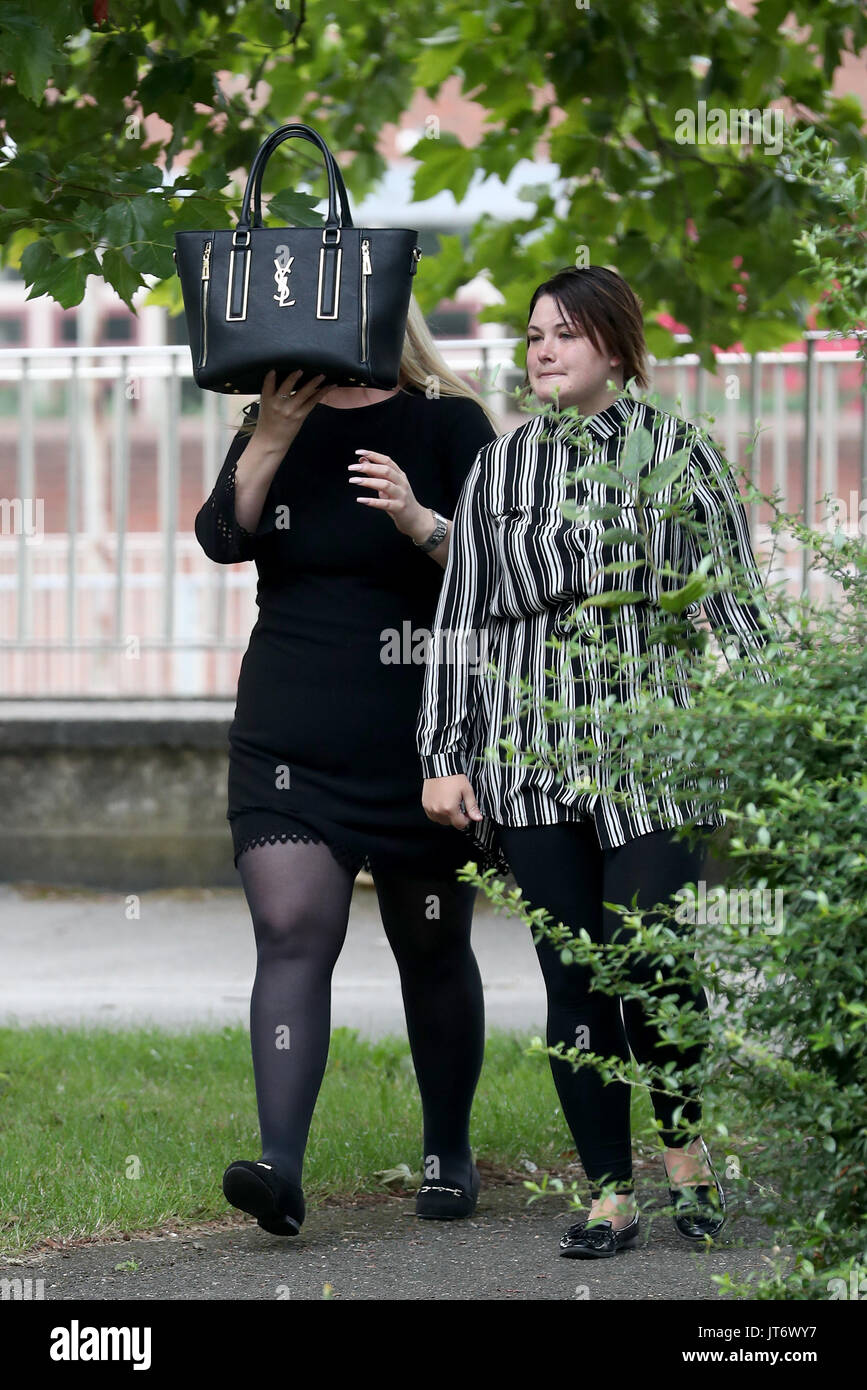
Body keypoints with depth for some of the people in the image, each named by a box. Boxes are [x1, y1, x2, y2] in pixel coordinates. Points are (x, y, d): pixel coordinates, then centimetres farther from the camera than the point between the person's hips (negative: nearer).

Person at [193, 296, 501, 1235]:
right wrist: (272, 439, -18)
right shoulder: (272, 423, 10)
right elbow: (222, 539, -5)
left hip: (420, 737, -2)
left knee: (432, 947, 8)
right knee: (291, 936, -12)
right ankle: (280, 1166, -21)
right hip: (288, 740, 2)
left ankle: (449, 1156, 23)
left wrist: (419, 521, -26)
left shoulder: (447, 423, 0)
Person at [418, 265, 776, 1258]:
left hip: (652, 754, -3)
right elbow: (461, 618, 12)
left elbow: (734, 607, 3)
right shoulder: (498, 469, 10)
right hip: (532, 764, 3)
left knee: (646, 963, -12)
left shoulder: (677, 454, 3)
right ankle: (610, 1195, 9)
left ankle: (684, 1140, 15)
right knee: (573, 986, 1)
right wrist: (443, 756, 8)